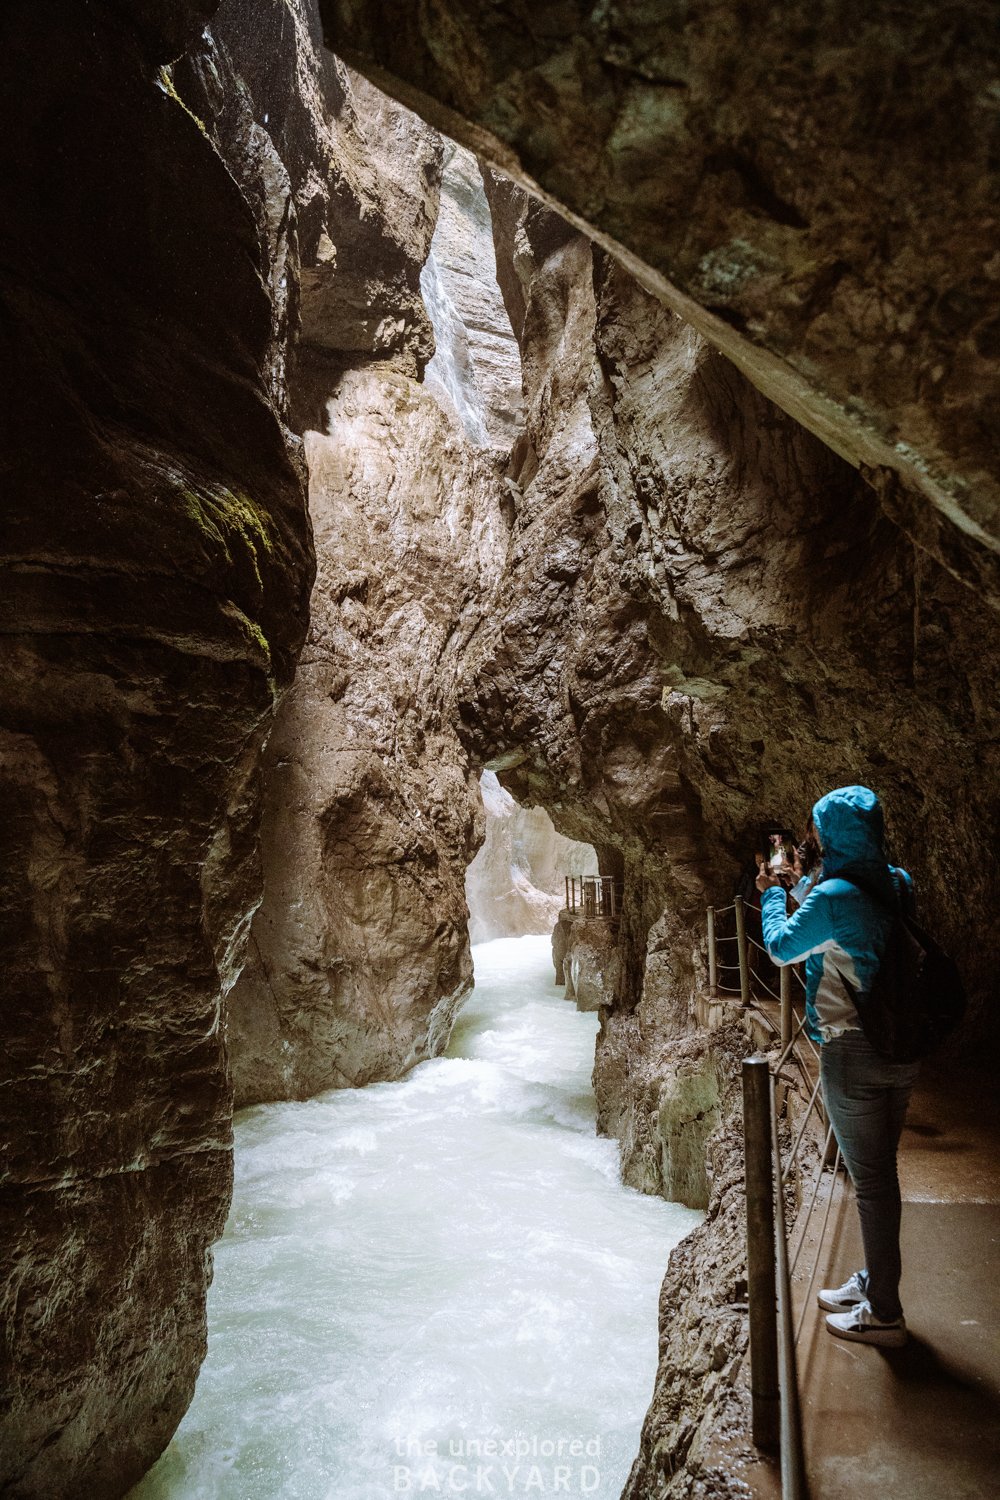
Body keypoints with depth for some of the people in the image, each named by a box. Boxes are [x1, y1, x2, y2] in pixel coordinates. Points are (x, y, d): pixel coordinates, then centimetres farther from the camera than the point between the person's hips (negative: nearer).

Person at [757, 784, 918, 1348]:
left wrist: (773, 893, 10)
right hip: (901, 1051, 8)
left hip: (853, 1055, -7)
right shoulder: (898, 885, 0)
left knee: (872, 1180, 6)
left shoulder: (834, 895, -21)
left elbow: (781, 948, -5)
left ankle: (884, 1314, 21)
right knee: (882, 1173, 20)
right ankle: (872, 1284, 37)